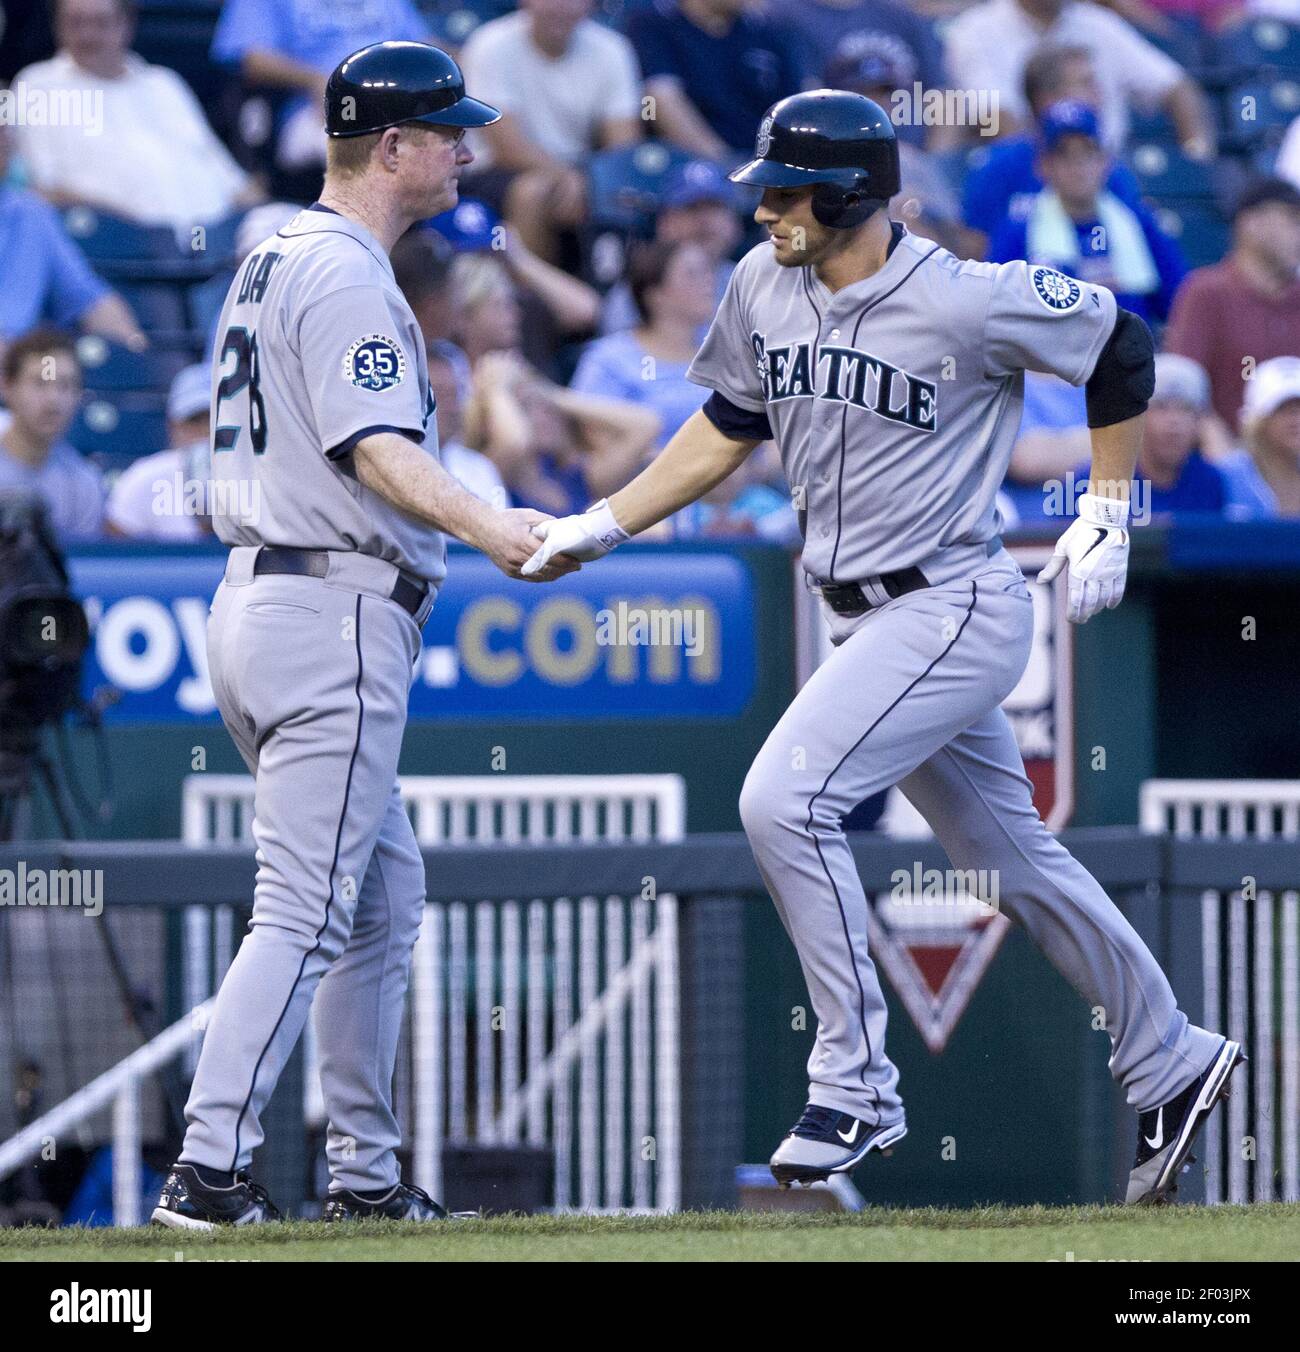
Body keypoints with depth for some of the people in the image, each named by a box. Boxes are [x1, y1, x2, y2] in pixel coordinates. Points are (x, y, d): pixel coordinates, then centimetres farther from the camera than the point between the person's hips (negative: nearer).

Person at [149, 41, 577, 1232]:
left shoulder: (274, 262, 19)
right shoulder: (348, 276, -13)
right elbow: (377, 450, -25)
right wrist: (486, 528, -37)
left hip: (257, 591, 11)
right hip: (334, 622, -11)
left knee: (385, 894, 17)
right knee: (304, 911, -12)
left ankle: (366, 1174, 19)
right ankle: (209, 1172, -17)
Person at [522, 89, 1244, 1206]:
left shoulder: (966, 304, -19)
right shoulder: (763, 289, 0)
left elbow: (1120, 346, -6)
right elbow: (729, 429, 14)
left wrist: (1108, 517, -2)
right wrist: (600, 526, 8)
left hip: (954, 608, -7)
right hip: (868, 619, 7)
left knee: (785, 799, -21)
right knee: (1015, 860, 16)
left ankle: (856, 1088, -12)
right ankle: (1170, 1065, 32)